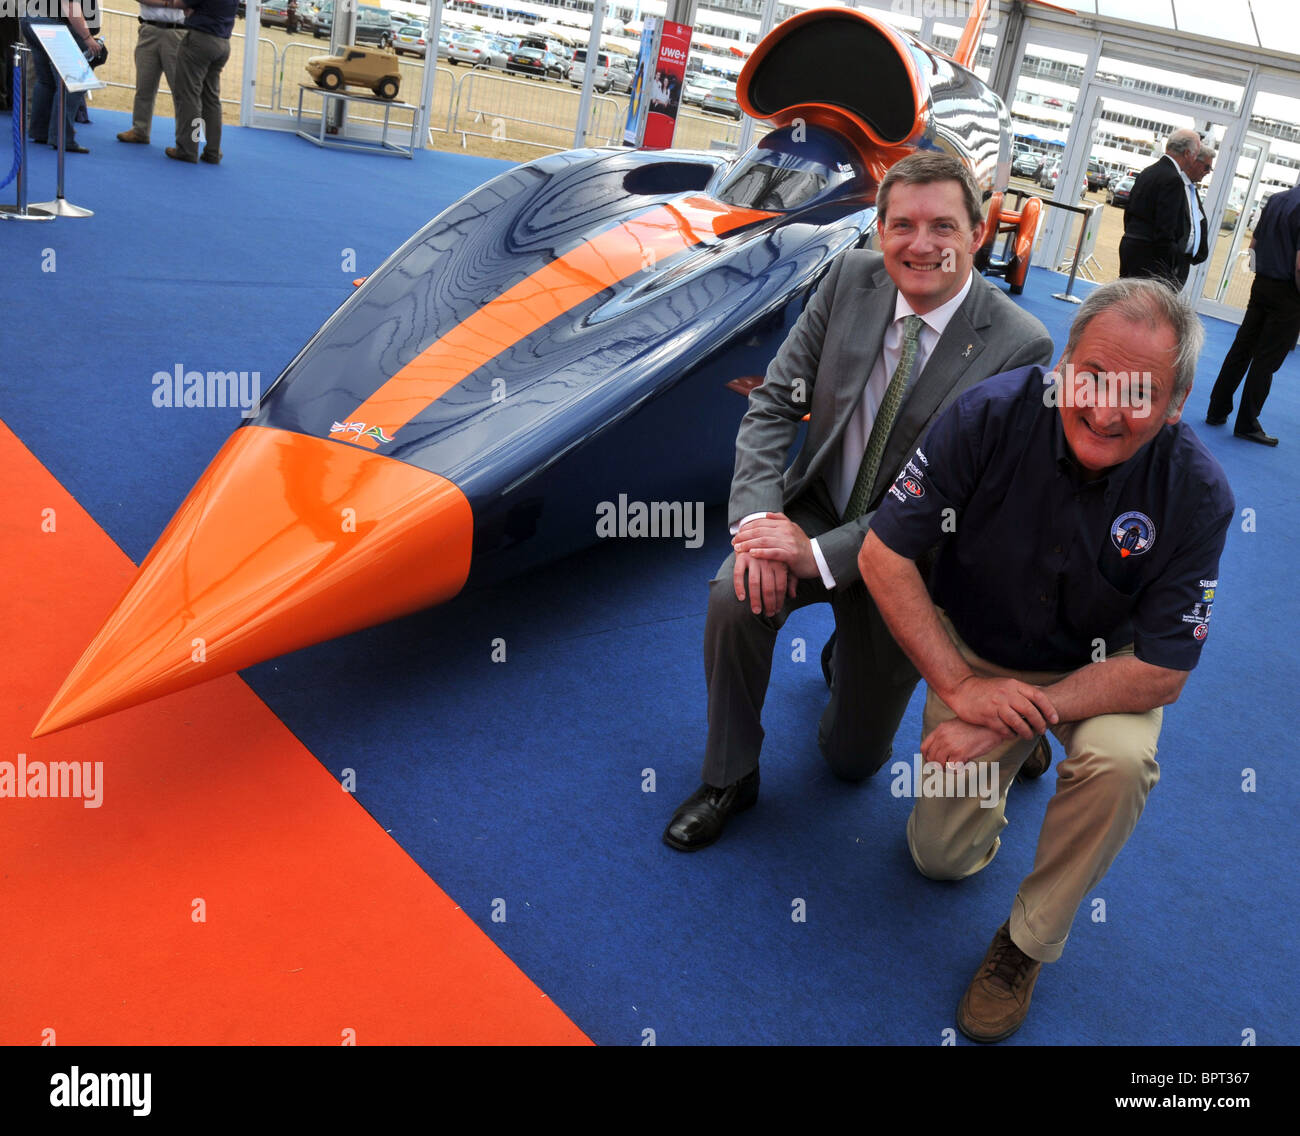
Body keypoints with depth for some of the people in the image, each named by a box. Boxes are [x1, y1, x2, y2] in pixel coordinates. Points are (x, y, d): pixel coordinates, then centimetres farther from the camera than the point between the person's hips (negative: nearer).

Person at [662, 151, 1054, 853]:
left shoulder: (1019, 348, -22)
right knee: (736, 598, -30)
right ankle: (729, 777, -4)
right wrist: (758, 516, -25)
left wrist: (824, 554, -30)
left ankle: (850, 657, 46)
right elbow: (774, 402, -9)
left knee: (853, 756, 10)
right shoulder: (852, 278, -9)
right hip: (814, 508, 2)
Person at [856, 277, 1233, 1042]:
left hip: (1103, 663, -1)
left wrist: (1009, 719, -28)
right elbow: (884, 554, -21)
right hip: (974, 650, 1)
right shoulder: (991, 416, -26)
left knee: (1120, 760, -34)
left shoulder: (1197, 494, -24)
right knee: (942, 856, 2)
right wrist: (960, 686, -24)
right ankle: (1020, 755, 33)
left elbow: (1162, 674, -21)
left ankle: (1031, 940, -8)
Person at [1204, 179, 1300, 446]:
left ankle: (1217, 411, 19)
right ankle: (1247, 424, 8)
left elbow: (1253, 245, 13)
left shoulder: (1276, 200, 5)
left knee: (1241, 349, 13)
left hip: (1261, 284, 7)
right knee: (1266, 361, 1)